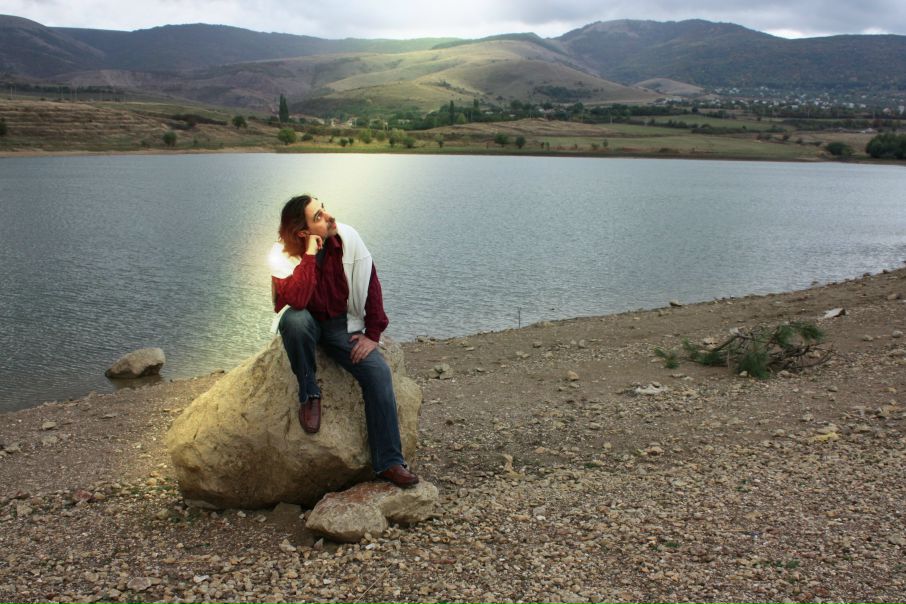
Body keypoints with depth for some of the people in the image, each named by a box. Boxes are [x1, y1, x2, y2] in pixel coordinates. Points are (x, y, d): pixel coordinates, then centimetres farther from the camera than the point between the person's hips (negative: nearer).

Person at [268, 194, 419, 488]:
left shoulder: (347, 238, -13)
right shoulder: (281, 255, -19)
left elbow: (371, 285, -5)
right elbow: (295, 301, -36)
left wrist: (373, 334, -8)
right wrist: (310, 254, -35)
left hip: (343, 324, 2)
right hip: (305, 324, -2)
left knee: (378, 371, -22)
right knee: (295, 319, -39)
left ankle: (389, 462, -15)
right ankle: (309, 394, -14)